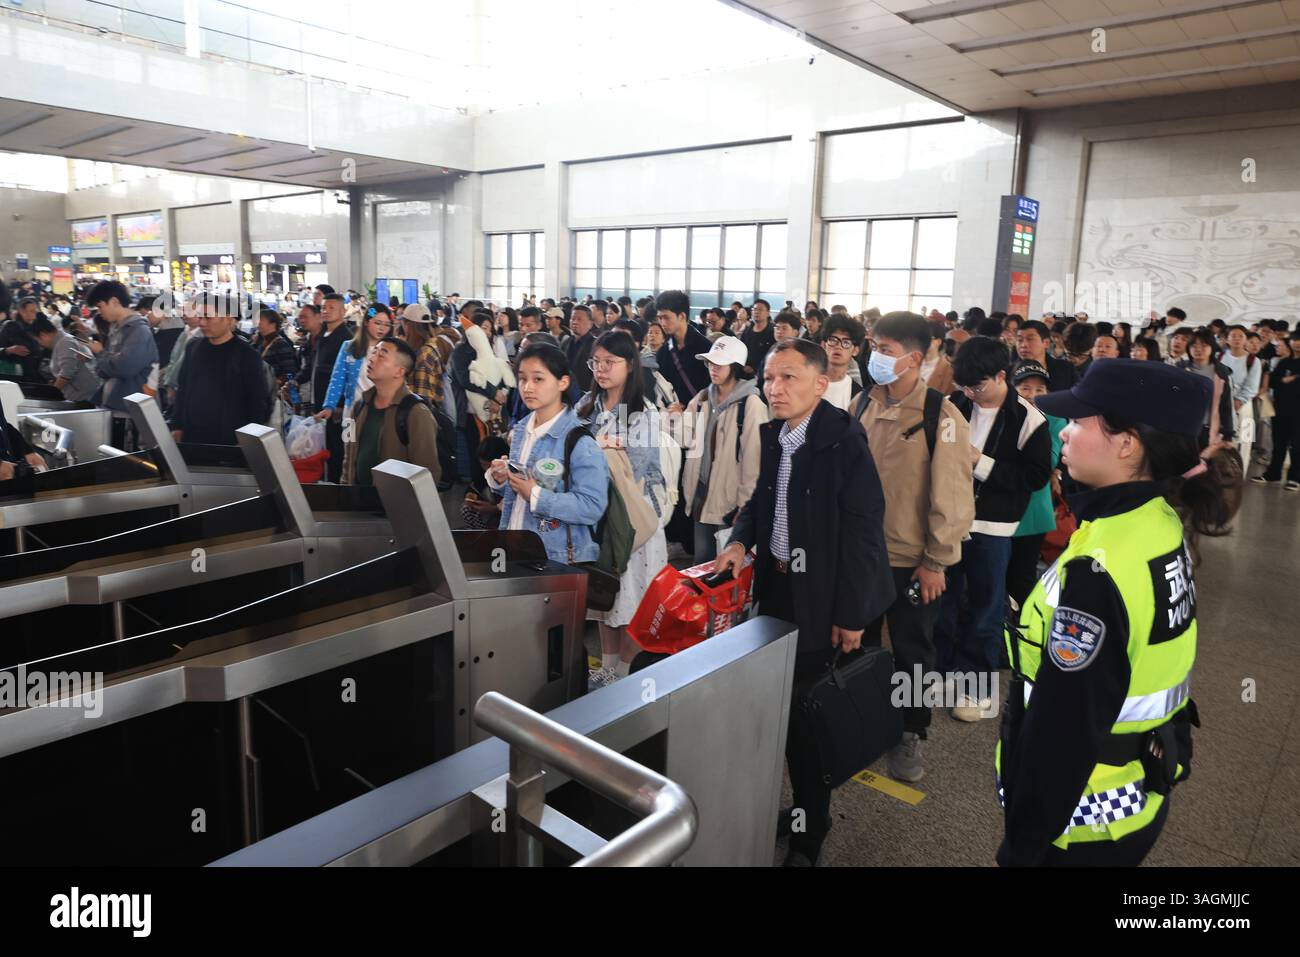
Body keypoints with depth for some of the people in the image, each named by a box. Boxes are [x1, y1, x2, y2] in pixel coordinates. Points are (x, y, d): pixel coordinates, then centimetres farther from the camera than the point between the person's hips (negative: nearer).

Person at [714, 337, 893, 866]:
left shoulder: (845, 440, -17)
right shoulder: (771, 434, 3)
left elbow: (862, 529, -18)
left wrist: (850, 613, -16)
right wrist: (741, 539, -6)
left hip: (822, 596, -6)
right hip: (776, 586, 6)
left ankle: (810, 833, 26)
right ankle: (800, 808, 35)